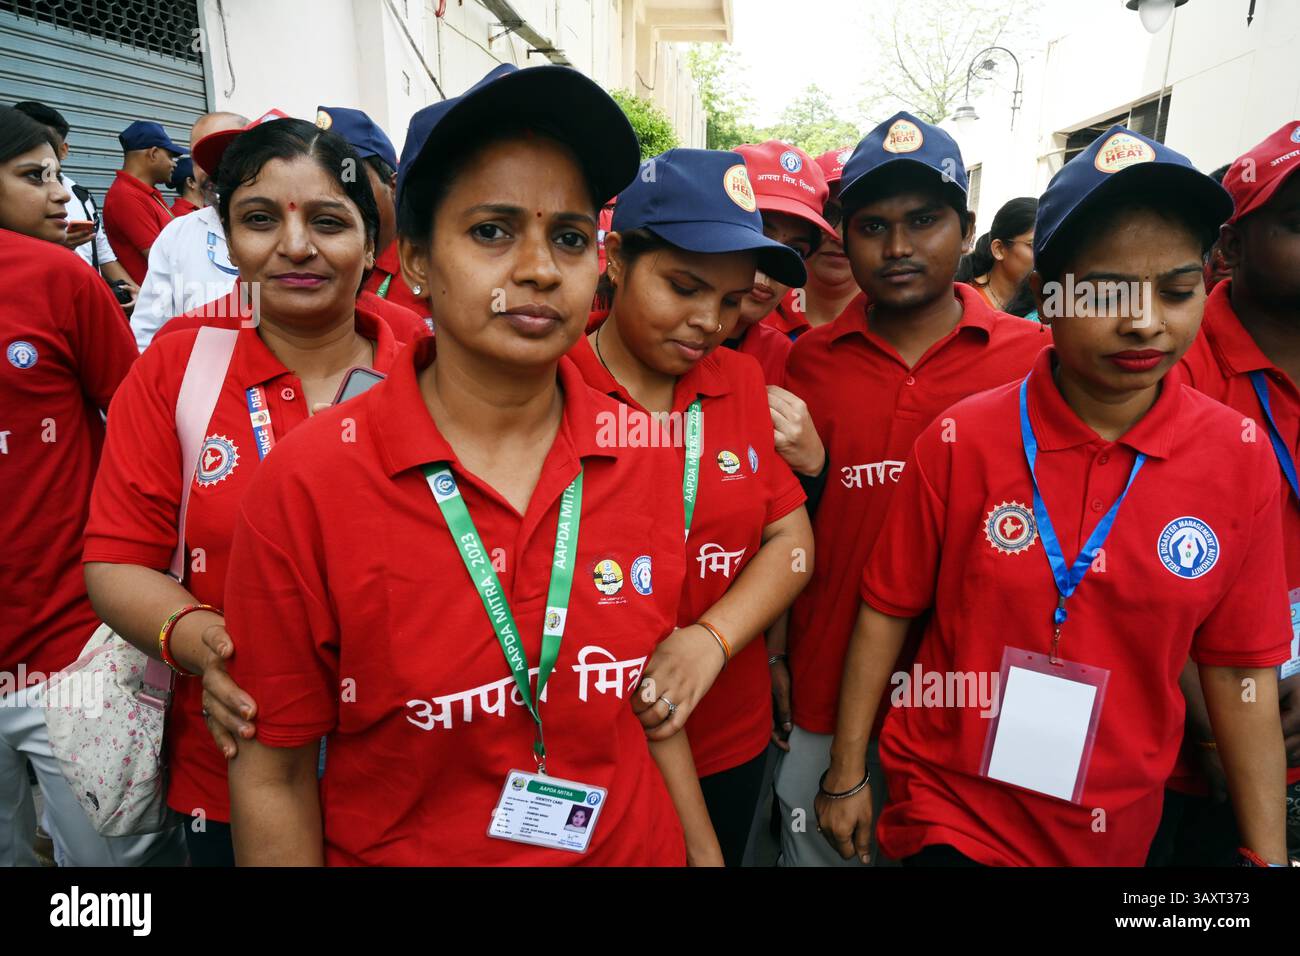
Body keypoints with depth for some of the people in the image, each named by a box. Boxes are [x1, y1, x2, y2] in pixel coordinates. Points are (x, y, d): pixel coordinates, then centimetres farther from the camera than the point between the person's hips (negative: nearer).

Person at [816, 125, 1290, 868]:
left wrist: (1267, 853, 2)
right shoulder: (962, 441, -16)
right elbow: (888, 609, -8)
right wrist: (846, 776, -2)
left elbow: (1240, 668, -2)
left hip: (1117, 826, 4)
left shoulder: (1242, 461, -9)